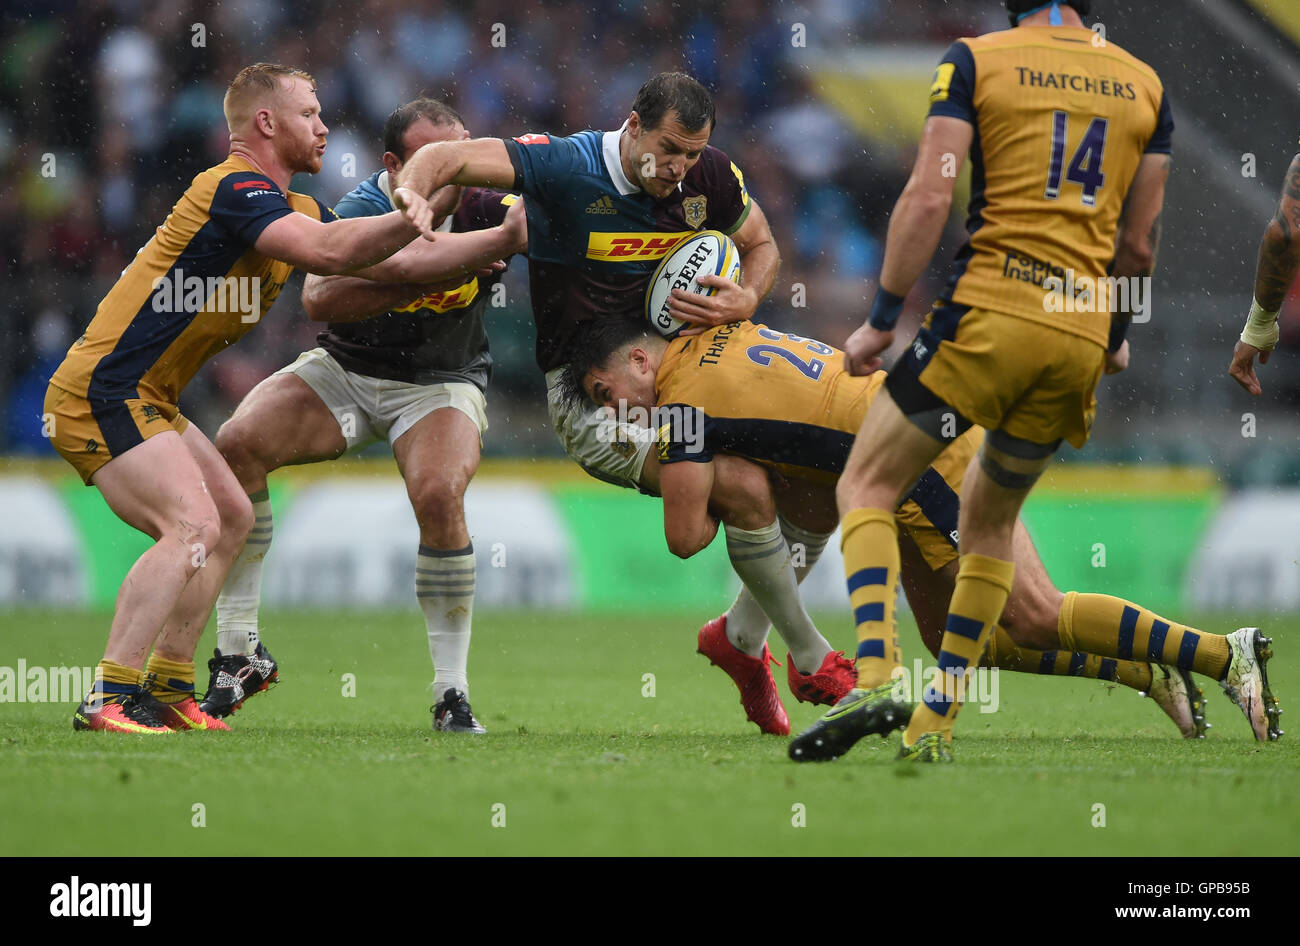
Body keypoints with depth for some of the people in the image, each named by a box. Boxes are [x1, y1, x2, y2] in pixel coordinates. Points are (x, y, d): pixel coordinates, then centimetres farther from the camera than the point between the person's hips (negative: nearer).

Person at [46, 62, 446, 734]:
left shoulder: (291, 206, 16)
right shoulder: (235, 190, -16)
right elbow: (326, 252, -31)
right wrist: (414, 218, -27)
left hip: (143, 400, 11)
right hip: (99, 393, -11)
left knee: (231, 515, 17)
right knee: (193, 525, -22)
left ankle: (167, 690, 17)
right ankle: (108, 701, -27)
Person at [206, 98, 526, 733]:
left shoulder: (480, 207, -18)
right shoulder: (362, 213, -22)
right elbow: (319, 299, -38)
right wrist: (421, 277, -47)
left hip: (441, 383, -1)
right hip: (346, 371, 1)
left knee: (438, 496, -30)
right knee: (237, 444, -20)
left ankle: (452, 692, -17)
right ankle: (240, 652, -10)